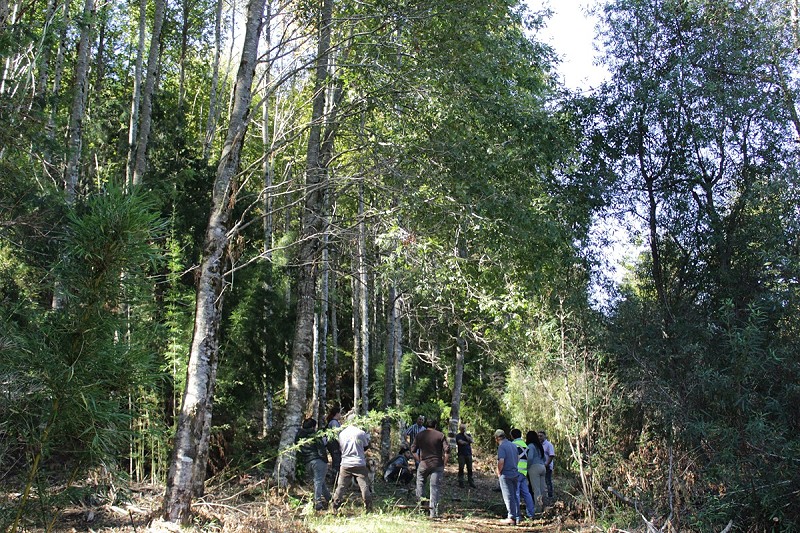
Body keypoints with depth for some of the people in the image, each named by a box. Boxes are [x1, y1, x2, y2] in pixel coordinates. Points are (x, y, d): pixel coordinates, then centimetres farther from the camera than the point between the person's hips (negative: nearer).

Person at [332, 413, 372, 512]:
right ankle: (368, 507, 4)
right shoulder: (361, 433, -8)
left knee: (341, 486, 11)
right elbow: (366, 446, 4)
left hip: (345, 464, 3)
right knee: (364, 486, 3)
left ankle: (335, 506, 13)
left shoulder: (341, 433, 2)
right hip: (359, 464, -3)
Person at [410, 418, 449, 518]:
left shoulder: (419, 435, 5)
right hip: (437, 465, -1)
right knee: (435, 487, 1)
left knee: (420, 483, 22)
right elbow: (447, 450, -7)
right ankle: (433, 512, 0)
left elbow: (413, 450, 6)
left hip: (423, 464, 1)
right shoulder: (441, 435, 0)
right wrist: (444, 463, 1)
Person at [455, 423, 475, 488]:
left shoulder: (468, 435, 16)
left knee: (470, 468, 2)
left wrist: (465, 435, -3)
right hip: (461, 454, -3)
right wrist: (467, 443, 1)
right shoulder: (458, 435, 3)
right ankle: (461, 482, 0)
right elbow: (461, 442, -12)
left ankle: (471, 482, 6)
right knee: (461, 468, -5)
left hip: (468, 454, 3)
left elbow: (471, 440, -2)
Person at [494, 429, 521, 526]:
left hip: (506, 475, -8)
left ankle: (511, 518, 1)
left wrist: (498, 473, -9)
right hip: (515, 473, 8)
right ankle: (517, 517, 17)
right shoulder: (513, 445, 12)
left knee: (508, 497, -1)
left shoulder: (502, 446, -14)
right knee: (515, 496, 13)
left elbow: (501, 461, -23)